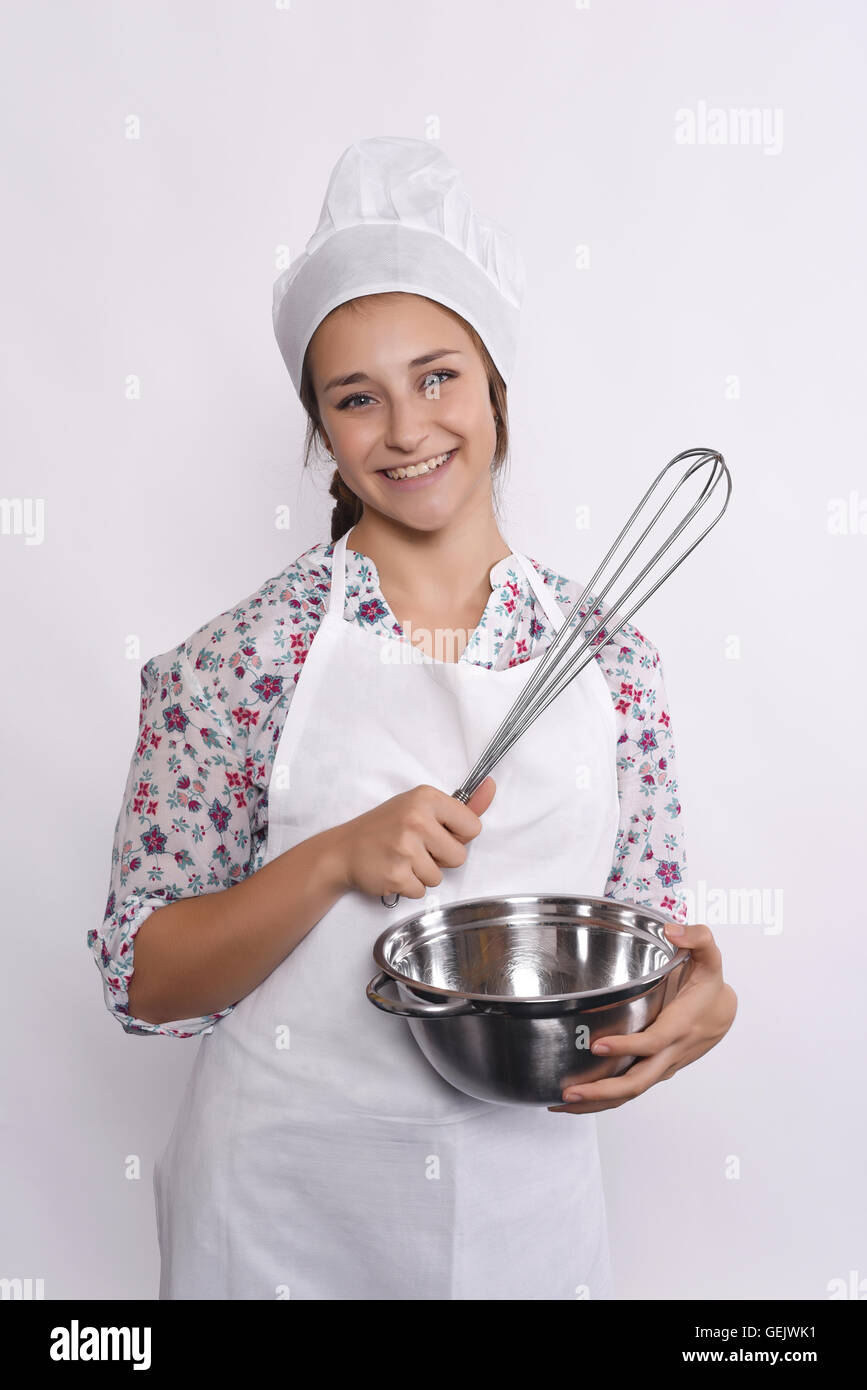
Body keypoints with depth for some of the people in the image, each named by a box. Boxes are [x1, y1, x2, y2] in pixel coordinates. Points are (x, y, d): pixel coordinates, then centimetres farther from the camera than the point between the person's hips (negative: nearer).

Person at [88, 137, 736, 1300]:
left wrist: (704, 998, -17)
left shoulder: (606, 656, -4)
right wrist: (338, 859, -23)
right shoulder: (243, 658, -10)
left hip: (527, 1204, 2)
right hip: (283, 1209, -1)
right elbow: (146, 981, -8)